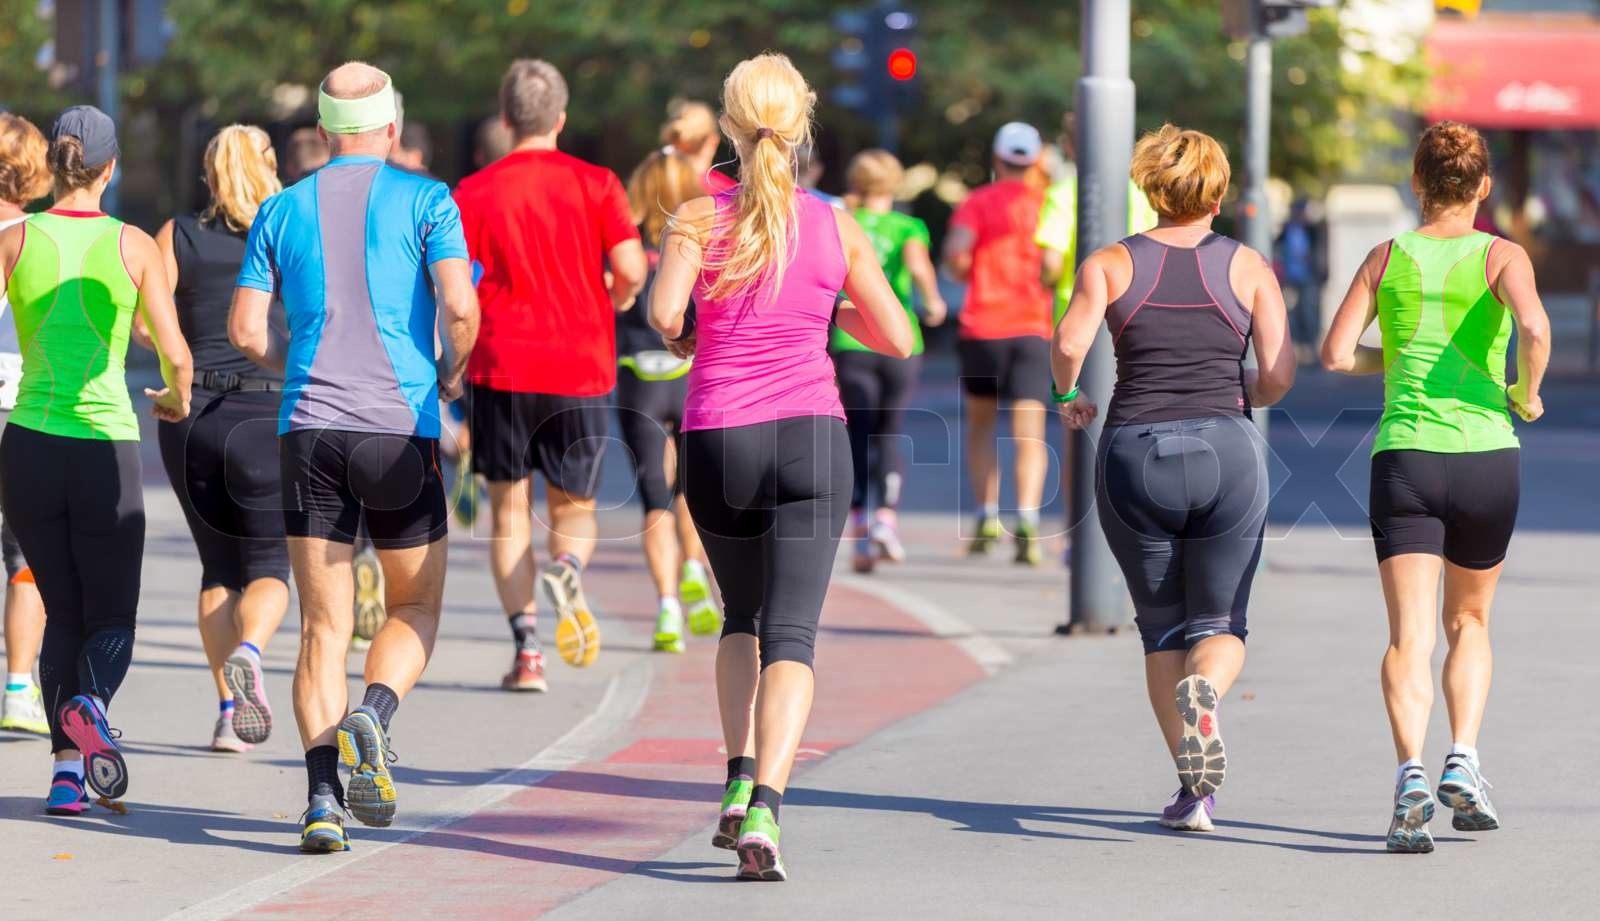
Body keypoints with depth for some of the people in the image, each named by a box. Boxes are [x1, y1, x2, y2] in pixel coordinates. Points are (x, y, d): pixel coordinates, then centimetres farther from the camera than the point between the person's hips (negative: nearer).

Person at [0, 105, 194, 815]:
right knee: (111, 616, 11)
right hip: (107, 449, -1)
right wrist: (176, 400, 15)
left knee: (62, 614, 16)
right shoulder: (133, 245, -2)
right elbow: (176, 356, -6)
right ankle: (90, 704, -23)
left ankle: (67, 769, 2)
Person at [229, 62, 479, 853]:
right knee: (415, 609, 13)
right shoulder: (425, 201, 1)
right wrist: (452, 374, 10)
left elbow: (246, 330, 5)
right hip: (400, 430, -2)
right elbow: (459, 309, -10)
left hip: (309, 431, 2)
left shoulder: (282, 210, 10)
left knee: (322, 627, 4)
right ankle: (372, 714, -17)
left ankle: (322, 795, -11)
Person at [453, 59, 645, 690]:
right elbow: (630, 270, -9)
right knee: (574, 507, 12)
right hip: (581, 369, 0)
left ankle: (526, 647, -4)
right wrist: (615, 298, 14)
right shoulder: (596, 184, 1)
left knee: (509, 509, 8)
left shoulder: (472, 194, 2)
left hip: (502, 369, 0)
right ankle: (569, 570, -23)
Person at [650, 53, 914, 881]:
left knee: (741, 616, 23)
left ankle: (739, 781, 8)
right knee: (790, 635, -5)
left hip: (717, 439, 1)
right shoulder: (837, 228, 2)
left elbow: (664, 311, -17)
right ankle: (762, 811, -24)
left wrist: (680, 339, 5)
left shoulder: (700, 217, -2)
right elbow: (897, 339, 7)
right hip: (810, 434, -1)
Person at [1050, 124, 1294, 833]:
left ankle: (1192, 788, 5)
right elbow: (1278, 378, -2)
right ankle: (1203, 688, -25)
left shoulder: (1111, 263, 4)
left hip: (1133, 456, 0)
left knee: (1161, 629, 14)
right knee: (1219, 624, 10)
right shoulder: (1248, 267, 5)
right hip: (1226, 454, 0)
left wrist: (1069, 393, 9)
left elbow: (1069, 341, -12)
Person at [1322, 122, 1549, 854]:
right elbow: (1532, 327, -18)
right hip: (1487, 455, 0)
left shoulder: (1387, 258, 8)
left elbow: (1336, 353, 3)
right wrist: (1528, 395, 0)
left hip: (1404, 457, 0)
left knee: (1409, 636, -8)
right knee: (1468, 622, 21)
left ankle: (1411, 771, -31)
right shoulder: (1502, 256, 2)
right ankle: (1463, 759, 3)